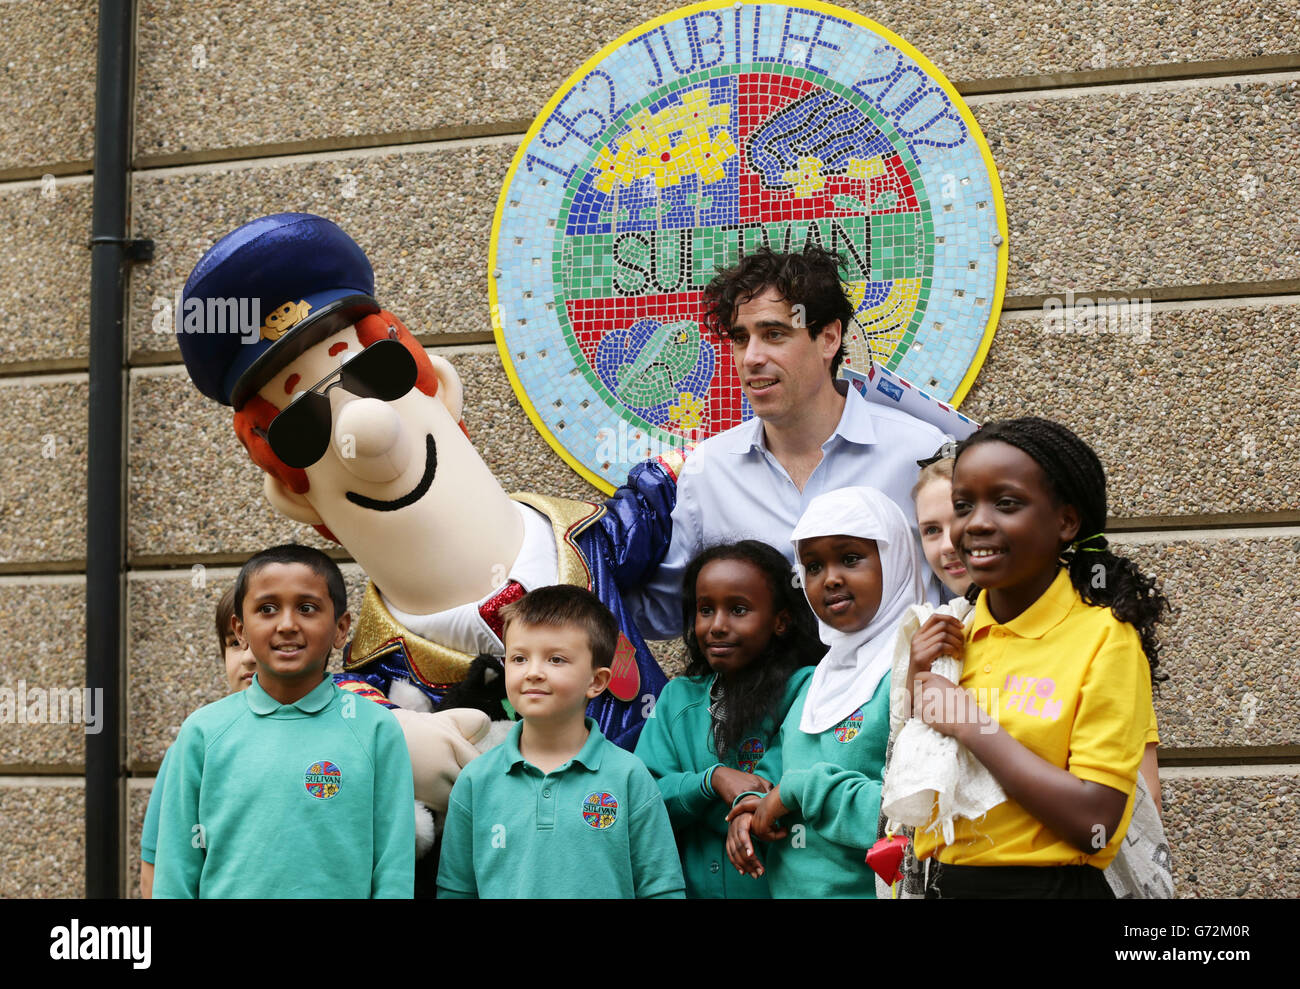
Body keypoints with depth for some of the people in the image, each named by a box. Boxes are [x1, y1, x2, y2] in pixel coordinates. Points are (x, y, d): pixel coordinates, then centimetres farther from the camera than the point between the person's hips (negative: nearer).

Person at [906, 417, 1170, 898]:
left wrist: (968, 725, -17)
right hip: (942, 883, 5)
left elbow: (1093, 823, -20)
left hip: (1049, 883, -5)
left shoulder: (1104, 637, -11)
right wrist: (915, 689, -7)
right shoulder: (947, 637, 4)